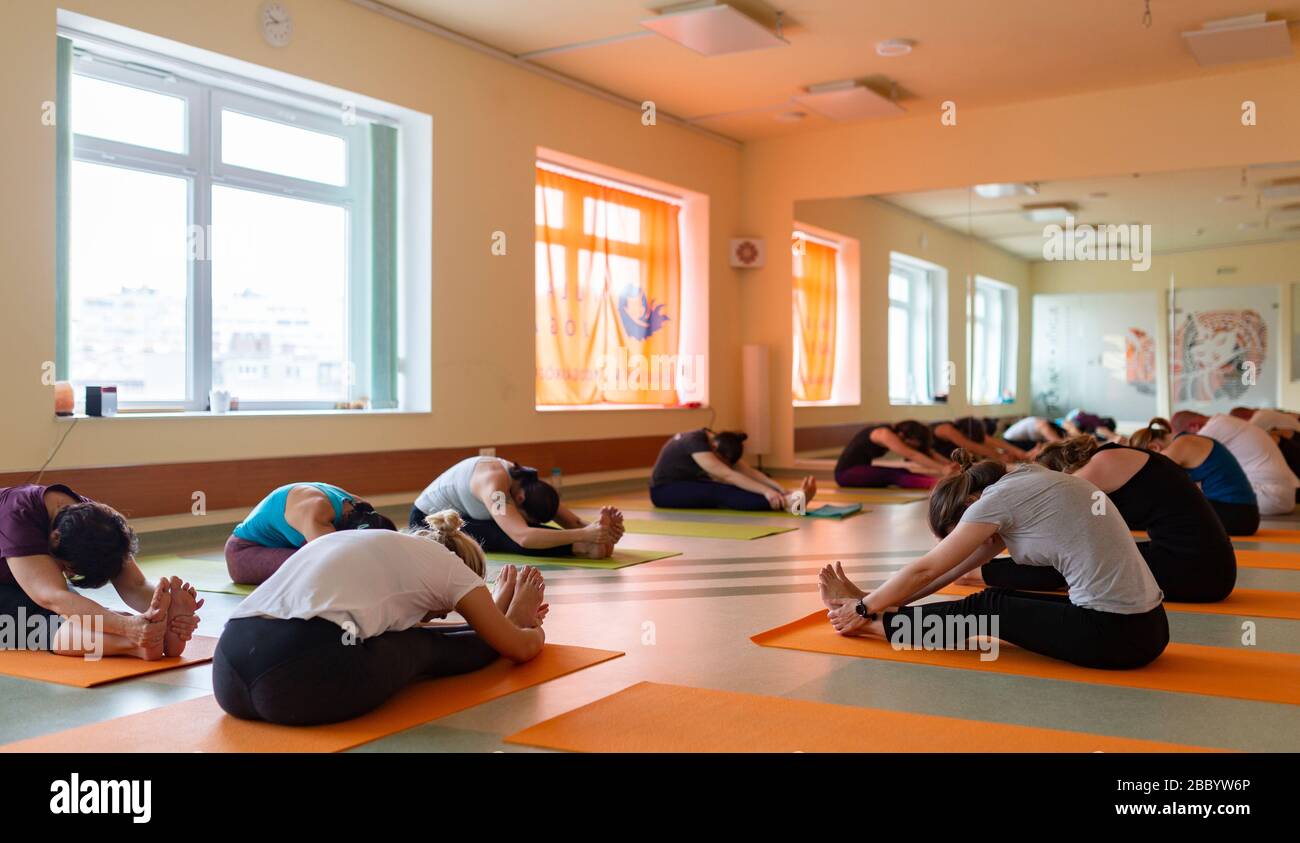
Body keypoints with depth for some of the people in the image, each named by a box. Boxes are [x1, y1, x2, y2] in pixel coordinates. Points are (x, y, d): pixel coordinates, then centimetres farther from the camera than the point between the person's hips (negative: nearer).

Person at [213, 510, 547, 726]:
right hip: (304, 676, -8)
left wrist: (494, 616, 57)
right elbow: (520, 647, 26)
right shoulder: (449, 563, 16)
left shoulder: (380, 545, 34)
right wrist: (532, 629, 49)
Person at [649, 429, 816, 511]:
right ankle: (787, 504, -48)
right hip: (665, 491, -9)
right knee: (720, 493, -32)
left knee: (734, 490, -18)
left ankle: (791, 500, -37)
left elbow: (748, 471, -9)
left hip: (687, 486, 9)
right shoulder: (696, 442, -28)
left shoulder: (717, 441, -2)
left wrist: (781, 489, -21)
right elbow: (728, 475, -36)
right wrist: (765, 491, -43)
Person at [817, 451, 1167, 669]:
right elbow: (958, 568, 22)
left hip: (1114, 633, -8)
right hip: (1146, 624, 8)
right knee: (1000, 599, 17)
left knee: (984, 608, 8)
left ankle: (873, 625, 22)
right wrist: (879, 600, 24)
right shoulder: (1022, 481, 16)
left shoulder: (998, 498, -9)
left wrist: (864, 609, 12)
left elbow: (925, 570, -1)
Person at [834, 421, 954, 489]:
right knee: (895, 476, -28)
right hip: (846, 473, -9)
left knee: (905, 473, -11)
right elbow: (912, 456, -30)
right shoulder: (885, 434, -23)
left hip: (861, 470, 9)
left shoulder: (897, 432, 3)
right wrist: (942, 468, -35)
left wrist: (950, 465, -13)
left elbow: (928, 452, -1)